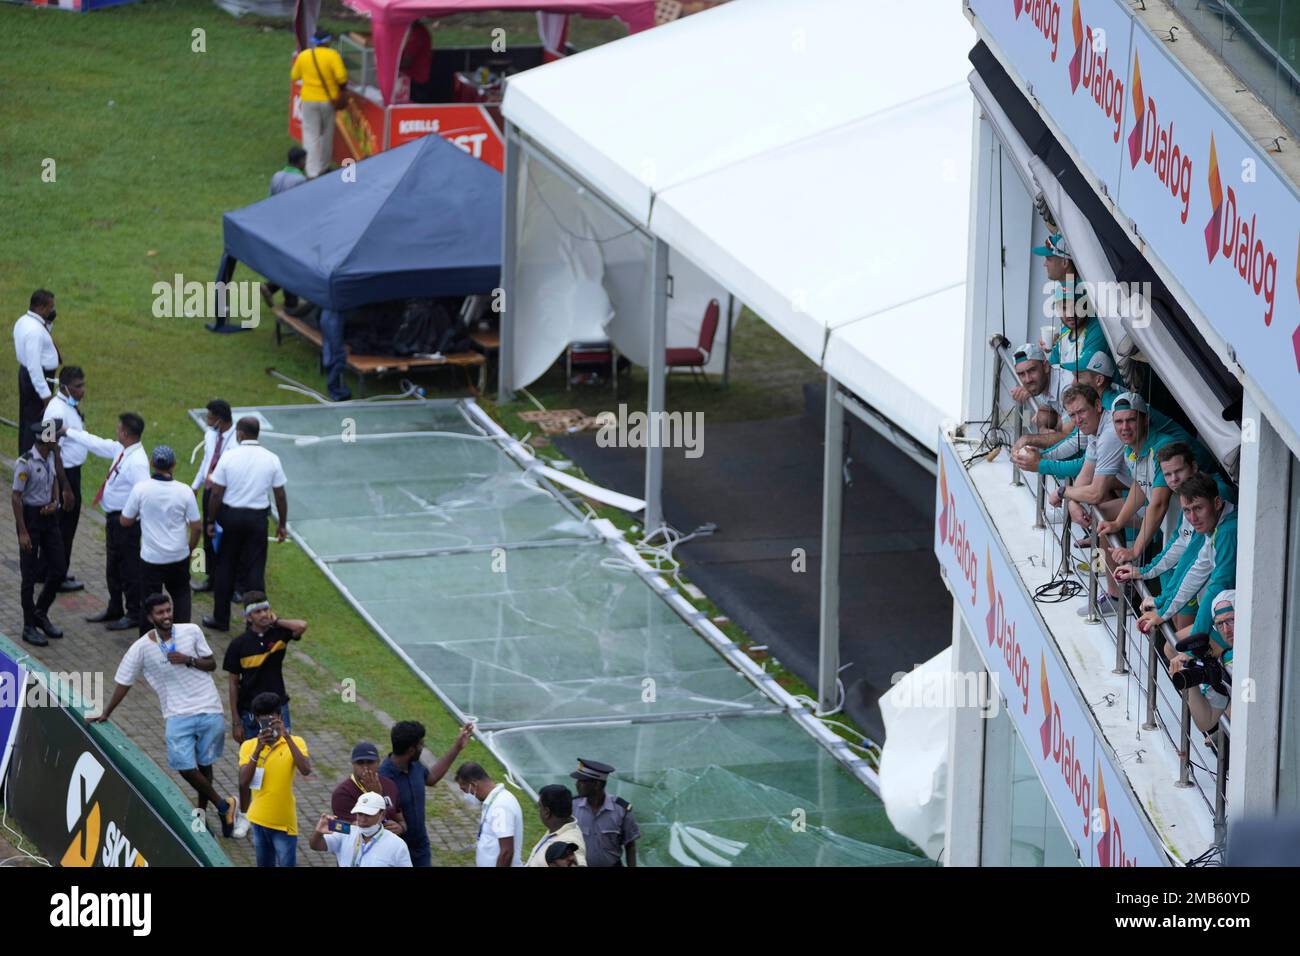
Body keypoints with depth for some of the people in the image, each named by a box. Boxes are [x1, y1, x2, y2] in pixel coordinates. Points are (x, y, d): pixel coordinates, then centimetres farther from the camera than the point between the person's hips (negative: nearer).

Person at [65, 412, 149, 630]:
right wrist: (68, 432, 24)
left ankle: (134, 615, 16)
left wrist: (129, 519, -23)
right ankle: (114, 610, 37)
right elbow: (97, 444, 18)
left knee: (129, 569, 3)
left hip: (126, 521, -10)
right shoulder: (120, 450, 3)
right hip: (114, 518, 10)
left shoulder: (137, 462, -26)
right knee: (113, 566, 22)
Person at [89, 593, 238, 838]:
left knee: (204, 764, 8)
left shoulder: (191, 632, -1)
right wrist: (105, 714, 7)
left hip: (209, 709, 1)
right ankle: (223, 806, 7)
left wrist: (188, 660, -13)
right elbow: (123, 683, 5)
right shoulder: (141, 648, -5)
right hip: (178, 714, -1)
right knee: (185, 766, -11)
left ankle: (202, 812, 27)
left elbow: (211, 664, 6)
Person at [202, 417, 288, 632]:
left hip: (230, 516, -1)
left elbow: (217, 494, -8)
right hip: (258, 517, 1)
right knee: (256, 570, 7)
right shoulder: (271, 459, -5)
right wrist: (282, 524, 10)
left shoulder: (228, 457, -10)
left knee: (225, 568, 12)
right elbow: (280, 496, 0)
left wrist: (211, 521, 3)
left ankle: (221, 619, 19)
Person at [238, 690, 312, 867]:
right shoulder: (248, 746, -1)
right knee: (264, 865, 18)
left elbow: (306, 770, -25)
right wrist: (257, 750, -24)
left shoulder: (295, 742, -8)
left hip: (284, 822, -4)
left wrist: (286, 737, -29)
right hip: (259, 819, 4)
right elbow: (244, 781, -12)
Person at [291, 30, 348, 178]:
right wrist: (343, 88, 0)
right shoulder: (332, 55, -11)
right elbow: (341, 76, -20)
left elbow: (294, 77, 7)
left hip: (309, 100, 1)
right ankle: (323, 167, 28)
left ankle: (312, 172, -6)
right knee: (326, 134, 18)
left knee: (310, 135, 3)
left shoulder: (303, 56, -3)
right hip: (328, 99, -1)